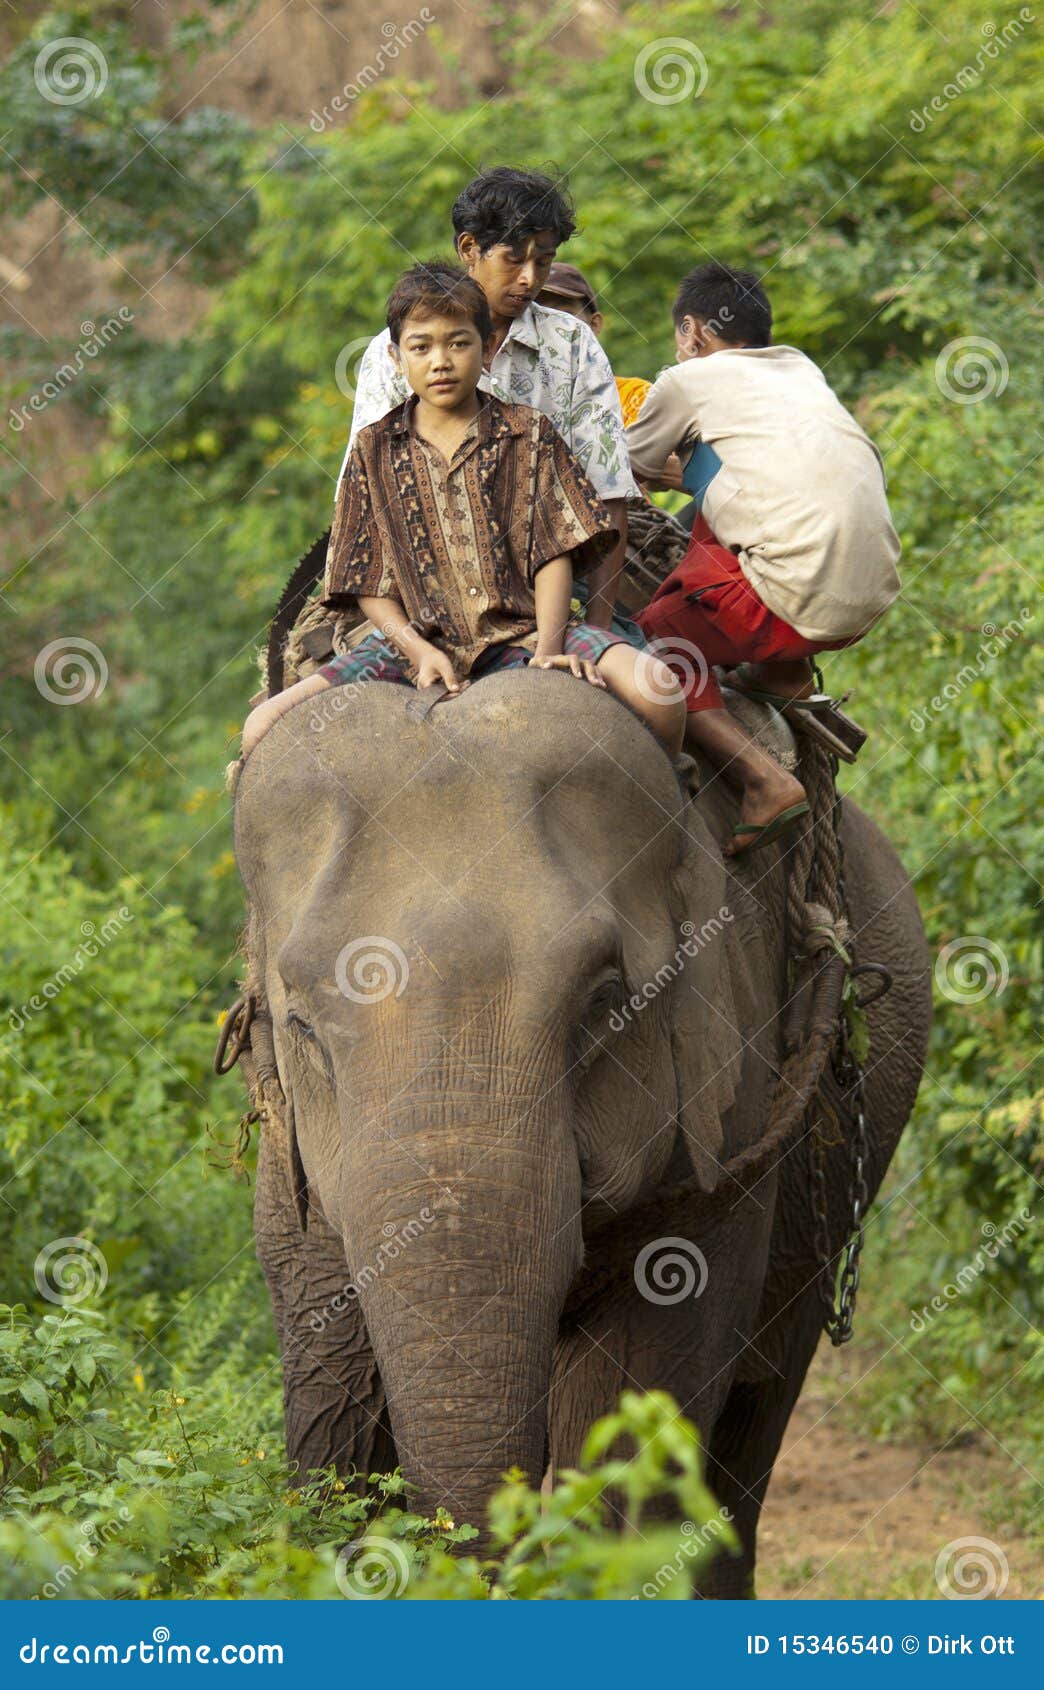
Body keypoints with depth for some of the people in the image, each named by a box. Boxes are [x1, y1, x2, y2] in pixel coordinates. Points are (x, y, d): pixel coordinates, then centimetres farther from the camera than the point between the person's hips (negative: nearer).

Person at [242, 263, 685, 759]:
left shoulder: (529, 434, 9)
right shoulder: (374, 450, 10)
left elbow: (554, 552, 2)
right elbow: (367, 581, 6)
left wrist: (547, 648, -16)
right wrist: (420, 652, -12)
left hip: (520, 634, -1)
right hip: (417, 643, 1)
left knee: (659, 693, -29)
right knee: (265, 730, -20)